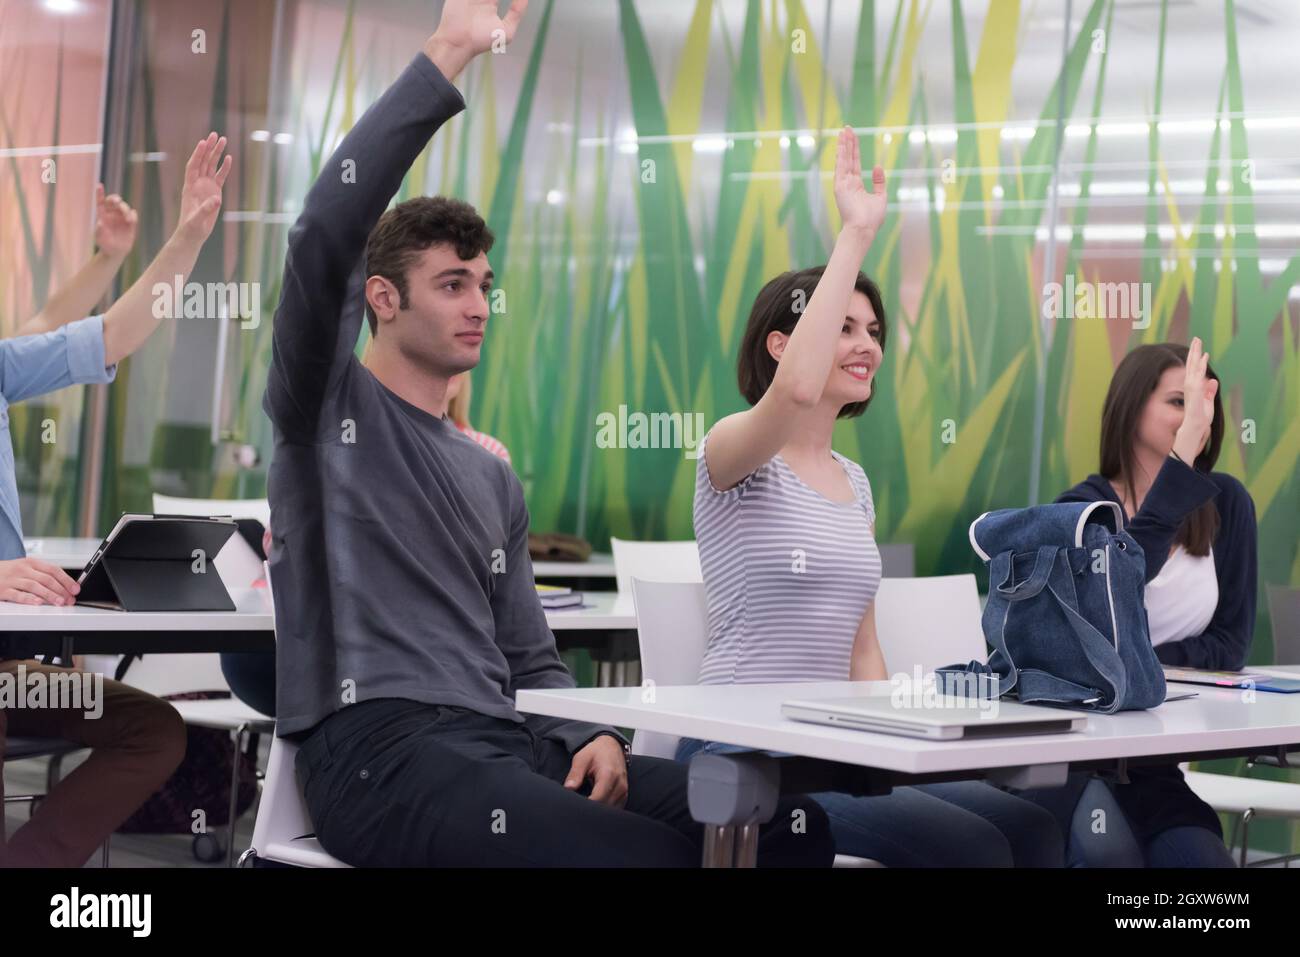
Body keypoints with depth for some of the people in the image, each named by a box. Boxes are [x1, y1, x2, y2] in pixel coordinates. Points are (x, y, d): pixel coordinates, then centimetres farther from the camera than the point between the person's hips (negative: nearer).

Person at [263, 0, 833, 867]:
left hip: (505, 744, 6)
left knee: (789, 823, -15)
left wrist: (590, 735, -1)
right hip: (380, 751, -6)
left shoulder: (494, 480, 26)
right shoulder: (329, 405, 7)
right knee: (656, 853, -30)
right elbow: (324, 237, -11)